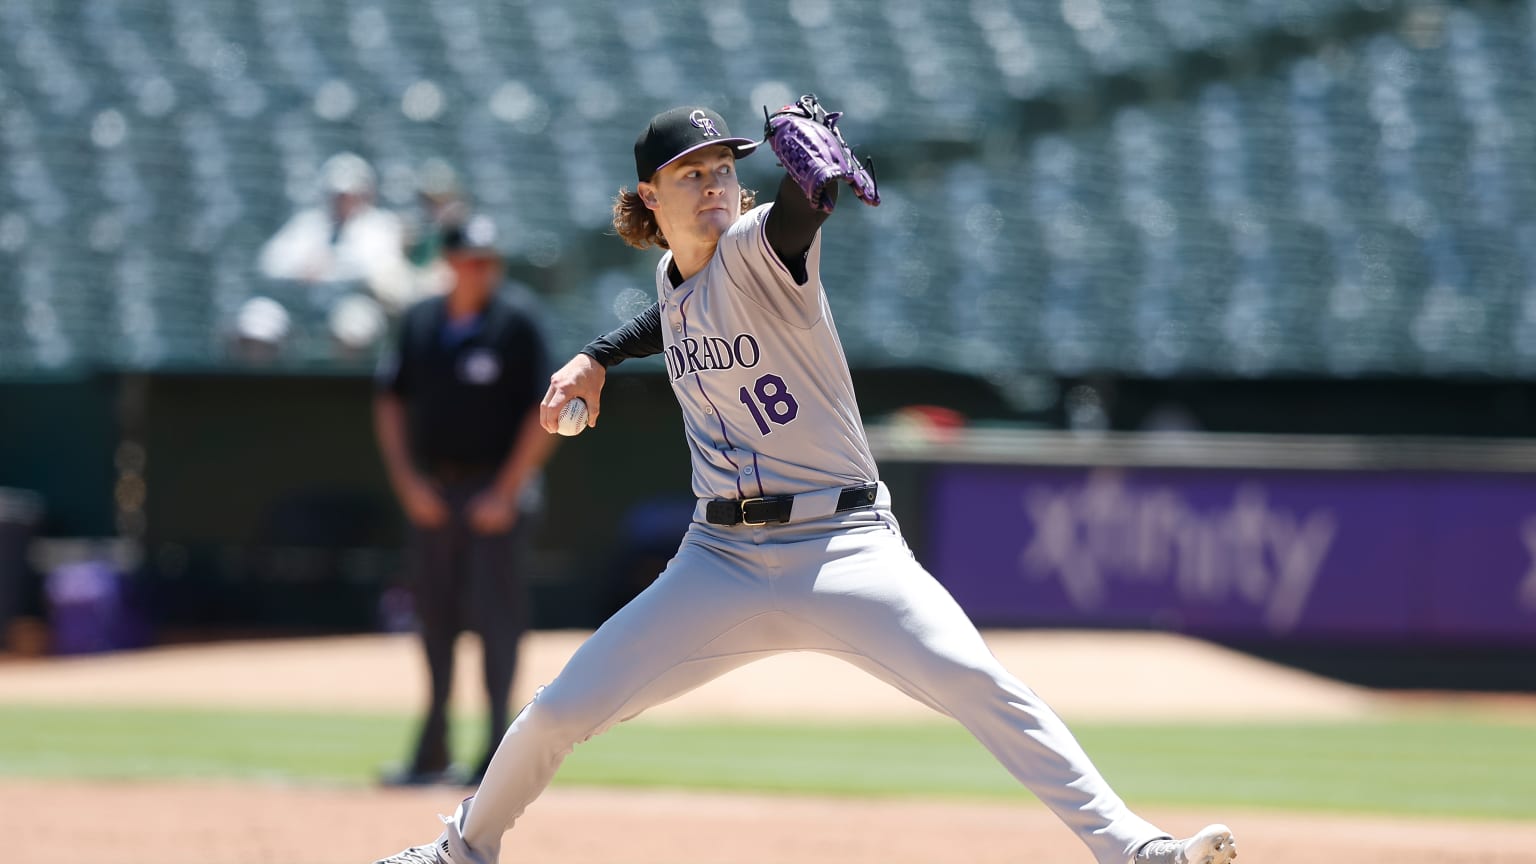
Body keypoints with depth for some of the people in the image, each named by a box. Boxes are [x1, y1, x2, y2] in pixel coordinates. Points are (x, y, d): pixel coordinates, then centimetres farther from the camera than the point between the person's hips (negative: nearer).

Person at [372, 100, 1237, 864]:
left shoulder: (760, 250, -9)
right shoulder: (676, 278, 8)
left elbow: (801, 199, -33)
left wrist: (812, 152, -55)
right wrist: (601, 355, 23)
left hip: (844, 548, -5)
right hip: (722, 559, 5)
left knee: (984, 687, -24)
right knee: (560, 711, 3)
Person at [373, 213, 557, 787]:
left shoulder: (515, 327, -5)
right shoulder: (419, 324, 9)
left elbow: (545, 414, -8)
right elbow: (390, 405, 13)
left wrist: (507, 492, -12)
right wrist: (407, 482, 1)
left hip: (495, 490, -5)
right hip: (432, 494, 5)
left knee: (495, 619, -7)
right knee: (434, 619, 7)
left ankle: (499, 753, -3)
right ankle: (433, 755, 14)